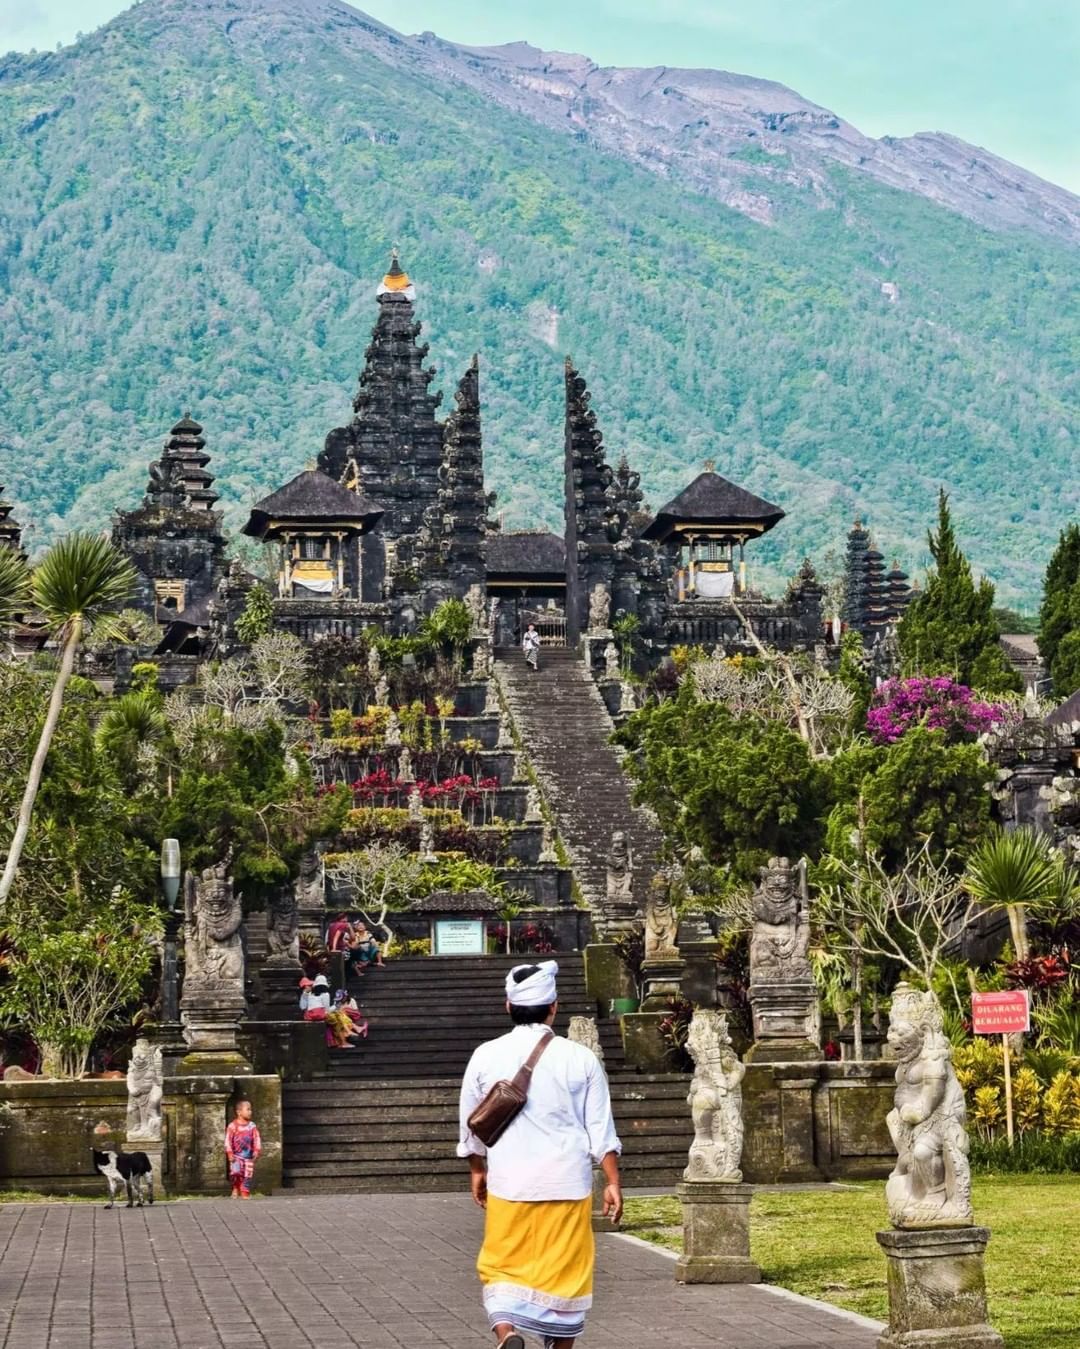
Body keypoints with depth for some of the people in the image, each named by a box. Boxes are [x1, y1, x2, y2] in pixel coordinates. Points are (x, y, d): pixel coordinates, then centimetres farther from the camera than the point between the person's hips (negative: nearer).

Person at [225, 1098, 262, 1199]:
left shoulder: (252, 1126, 5)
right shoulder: (233, 1126, -5)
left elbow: (257, 1139, 5)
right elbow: (228, 1141, -6)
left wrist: (257, 1151, -5)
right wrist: (230, 1153, -12)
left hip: (248, 1156, 4)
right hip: (236, 1156, -4)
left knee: (247, 1175, 1)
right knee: (236, 1172, -22)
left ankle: (245, 1194, 12)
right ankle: (235, 1188, 4)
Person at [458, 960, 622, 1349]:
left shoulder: (485, 1056, 0)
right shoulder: (579, 1058, -4)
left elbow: (471, 1126, 10)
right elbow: (601, 1130, -3)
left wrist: (477, 1171, 25)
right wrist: (613, 1182, 5)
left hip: (508, 1185, 0)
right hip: (567, 1185, 0)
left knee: (502, 1268, 9)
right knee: (565, 1273, 11)